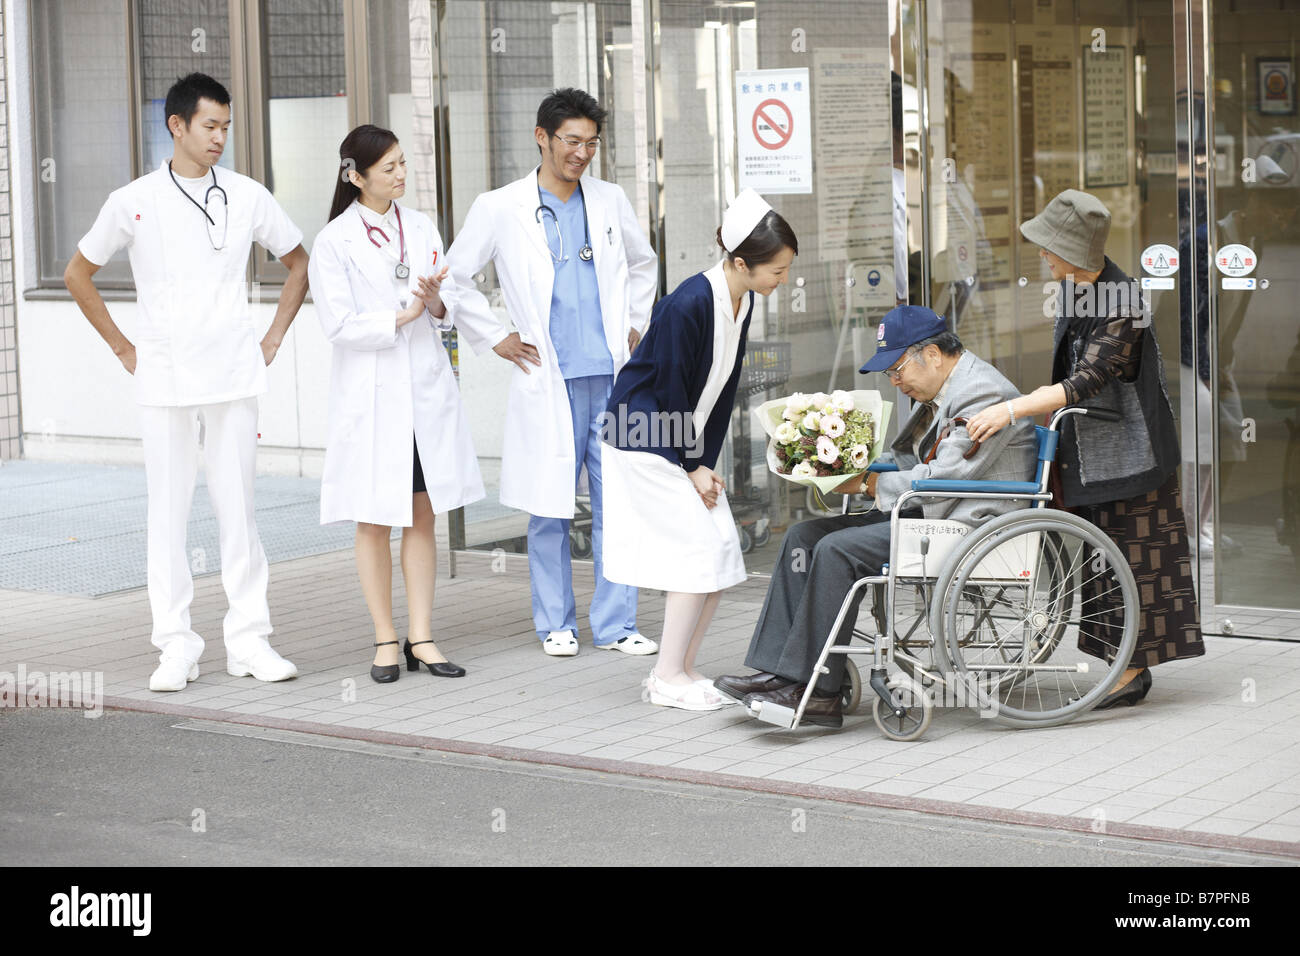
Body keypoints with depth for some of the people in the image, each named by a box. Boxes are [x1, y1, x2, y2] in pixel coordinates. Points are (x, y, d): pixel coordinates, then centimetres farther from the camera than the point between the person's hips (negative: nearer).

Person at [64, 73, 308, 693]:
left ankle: (249, 640, 10)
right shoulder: (134, 202, 0)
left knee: (237, 509, 3)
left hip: (233, 378, 1)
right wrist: (121, 346, 8)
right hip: (163, 382, -1)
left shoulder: (247, 197, 4)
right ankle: (175, 647, 7)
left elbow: (298, 265, 17)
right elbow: (78, 274, 12)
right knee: (168, 513, 1)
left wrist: (273, 340, 10)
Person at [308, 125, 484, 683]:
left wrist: (436, 305, -8)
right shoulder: (335, 242, -6)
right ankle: (385, 641, 12)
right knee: (375, 521, 2)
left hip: (426, 386, 5)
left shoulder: (421, 228, 10)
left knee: (424, 515, 5)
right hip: (370, 392, -4)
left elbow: (443, 315, 13)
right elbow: (339, 324, -12)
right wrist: (402, 316, -14)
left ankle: (421, 638, 11)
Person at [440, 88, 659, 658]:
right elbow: (454, 279, 7)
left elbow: (642, 263, 28)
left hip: (613, 376, 3)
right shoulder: (500, 209, 0)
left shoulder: (610, 202, 10)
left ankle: (615, 624, 10)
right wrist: (493, 338, 3)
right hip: (549, 381, -3)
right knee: (549, 508, 2)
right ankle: (556, 625, 14)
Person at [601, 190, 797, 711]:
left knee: (723, 549, 4)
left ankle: (681, 668, 14)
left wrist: (707, 464, 2)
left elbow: (723, 391, 6)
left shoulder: (741, 302, 0)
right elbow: (672, 390, -20)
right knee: (700, 548, -11)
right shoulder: (688, 305, -26)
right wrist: (693, 467, -12)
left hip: (685, 440, 9)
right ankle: (667, 678, -1)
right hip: (645, 436, -9)